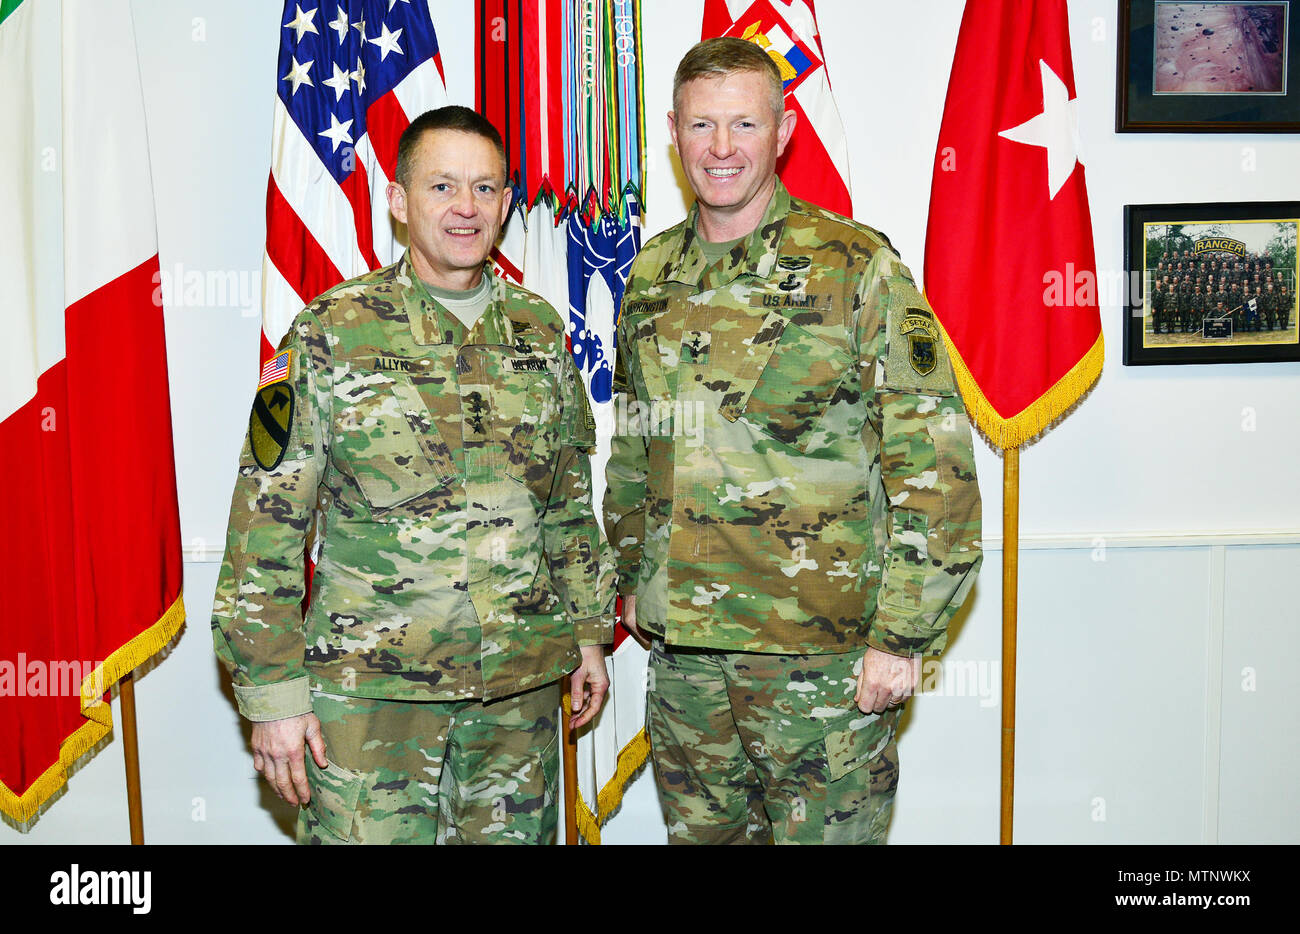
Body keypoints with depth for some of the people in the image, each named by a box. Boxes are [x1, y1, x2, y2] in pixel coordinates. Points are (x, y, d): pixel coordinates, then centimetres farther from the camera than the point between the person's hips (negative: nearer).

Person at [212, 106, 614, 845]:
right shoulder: (333, 333, -6)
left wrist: (590, 630, 13)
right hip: (370, 688, -3)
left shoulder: (540, 330, 7)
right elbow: (268, 521, -6)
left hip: (522, 683, 4)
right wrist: (272, 691, -8)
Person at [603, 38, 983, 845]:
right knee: (699, 829, 18)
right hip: (681, 649, 5)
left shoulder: (855, 267, -9)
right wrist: (631, 577, 18)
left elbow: (935, 465, -11)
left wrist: (903, 634, -14)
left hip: (821, 651, -5)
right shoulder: (652, 275, 8)